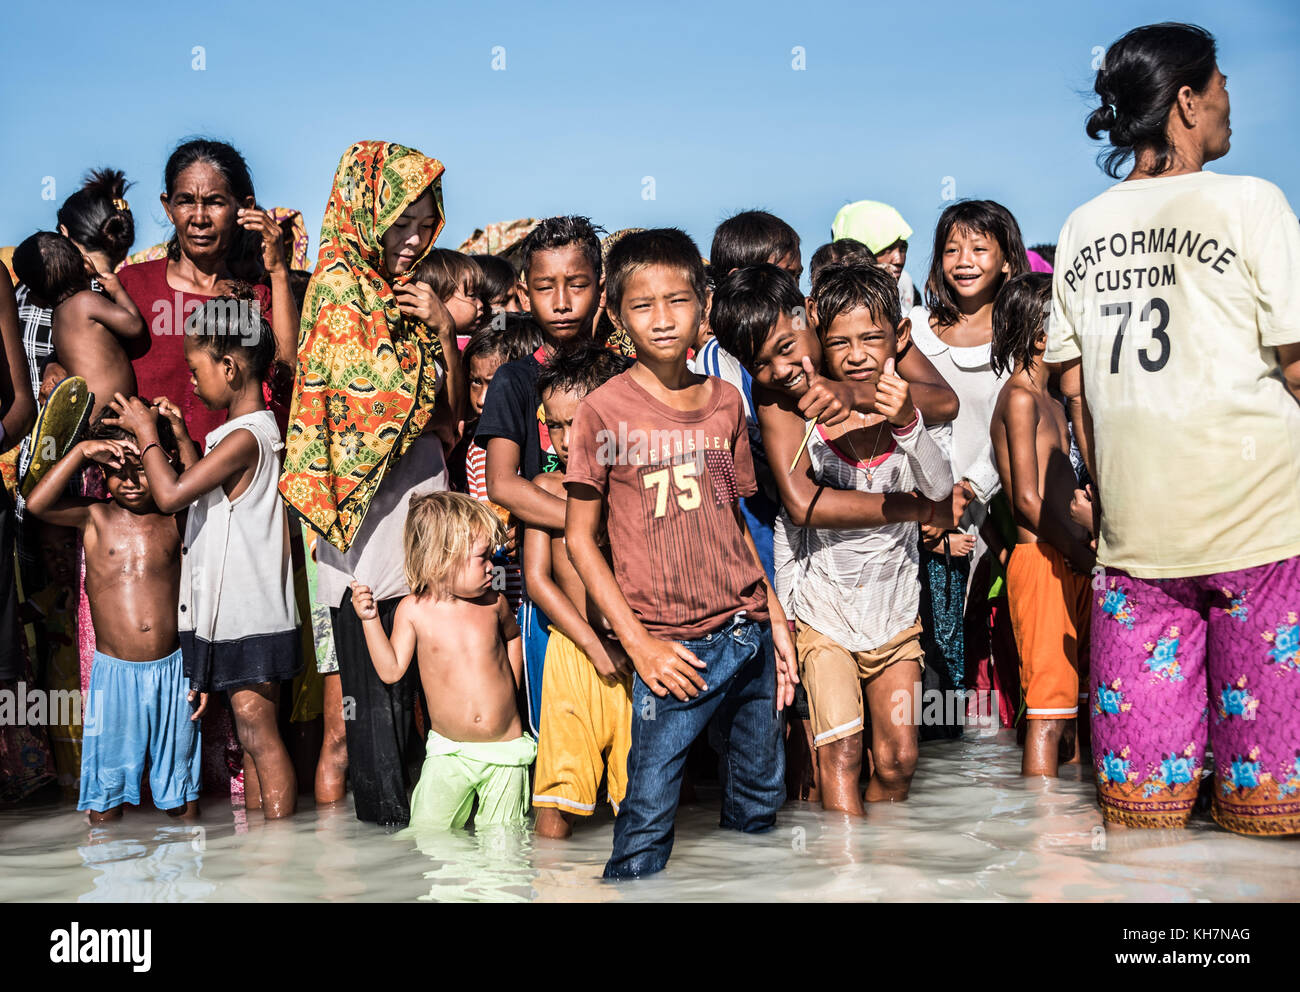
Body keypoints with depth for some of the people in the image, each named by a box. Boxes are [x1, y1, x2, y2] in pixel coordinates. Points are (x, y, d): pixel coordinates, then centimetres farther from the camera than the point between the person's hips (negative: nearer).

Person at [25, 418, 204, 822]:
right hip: (113, 672, -1)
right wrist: (81, 451, -20)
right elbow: (37, 504, -18)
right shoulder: (94, 517, 1)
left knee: (180, 789, 12)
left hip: (173, 669, 1)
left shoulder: (176, 523, 4)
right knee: (106, 790, 7)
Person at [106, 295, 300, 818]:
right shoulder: (246, 431, 11)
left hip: (250, 619, -10)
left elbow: (171, 494, -22)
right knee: (250, 735, 14)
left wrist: (146, 433, -9)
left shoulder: (245, 437, -19)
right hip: (235, 613, 10)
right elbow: (201, 488, 24)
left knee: (258, 732, -5)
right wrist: (180, 435, 17)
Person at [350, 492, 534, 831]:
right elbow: (391, 670, -4)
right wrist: (370, 619, -10)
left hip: (505, 749, 1)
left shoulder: (492, 603, 1)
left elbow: (511, 634, 23)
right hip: (448, 752, -1)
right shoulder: (414, 609, -5)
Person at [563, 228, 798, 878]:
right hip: (673, 650, -5)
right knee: (647, 820, -3)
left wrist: (775, 620, 12)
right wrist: (639, 645, -9)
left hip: (748, 633, 5)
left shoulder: (726, 400, 8)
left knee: (761, 802, 14)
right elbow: (579, 538, -3)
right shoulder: (604, 410, -6)